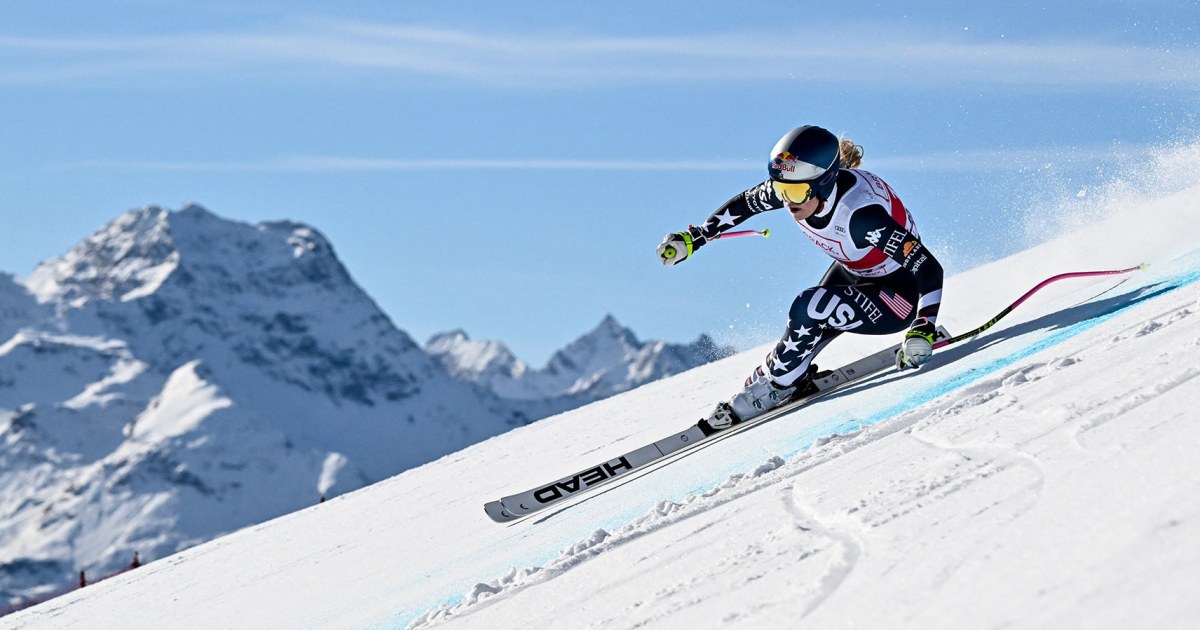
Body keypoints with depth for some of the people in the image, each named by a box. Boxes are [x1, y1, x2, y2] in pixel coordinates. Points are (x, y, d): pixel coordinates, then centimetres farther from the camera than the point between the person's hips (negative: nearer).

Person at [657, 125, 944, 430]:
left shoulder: (859, 213, -38)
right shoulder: (794, 186, -19)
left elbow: (930, 268, -34)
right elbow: (744, 203, 3)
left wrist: (923, 330, -44)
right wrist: (693, 238, 5)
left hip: (899, 296, -7)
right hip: (852, 273, 7)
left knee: (809, 308, -24)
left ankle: (775, 384, -4)